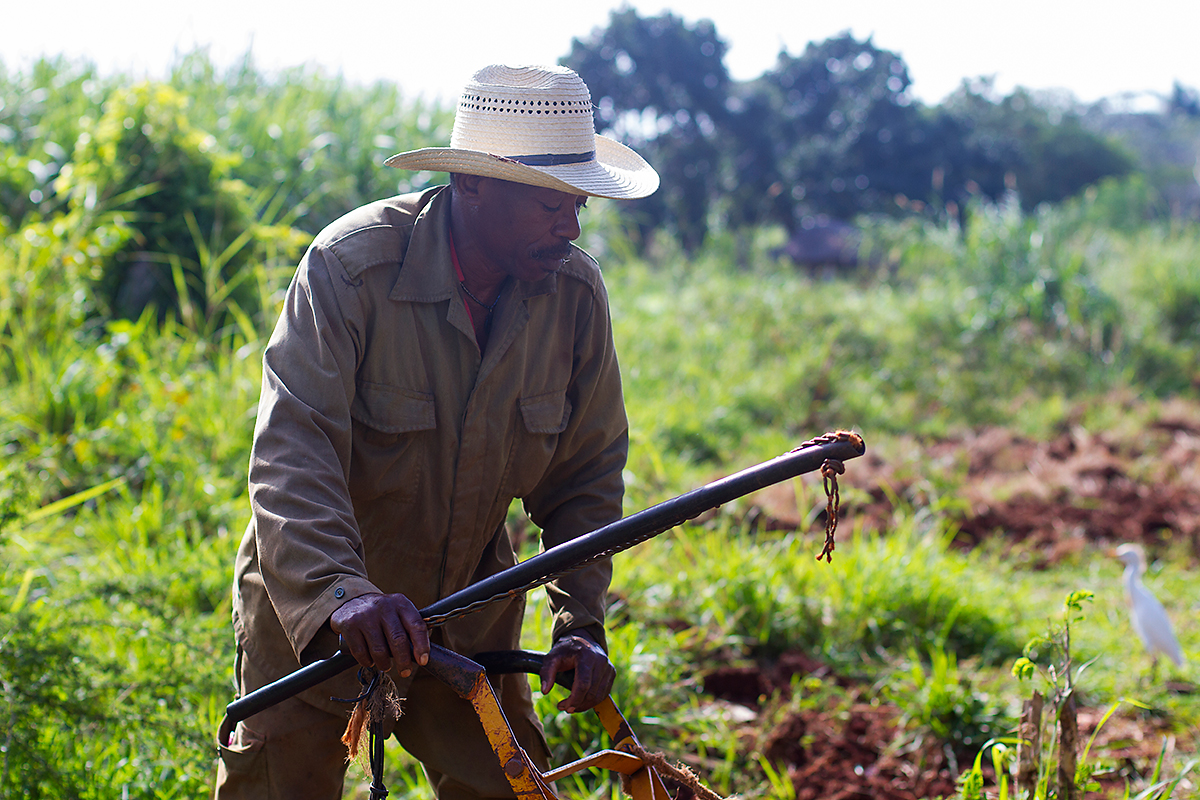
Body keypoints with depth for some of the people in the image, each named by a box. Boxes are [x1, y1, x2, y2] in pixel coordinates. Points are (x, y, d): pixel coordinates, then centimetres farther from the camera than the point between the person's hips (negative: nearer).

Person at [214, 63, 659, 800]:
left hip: (471, 614, 3)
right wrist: (340, 592, -48)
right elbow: (293, 447, -33)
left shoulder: (576, 290, -10)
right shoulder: (351, 266, -23)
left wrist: (582, 620, -12)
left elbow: (589, 470, -1)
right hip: (311, 608, -3)